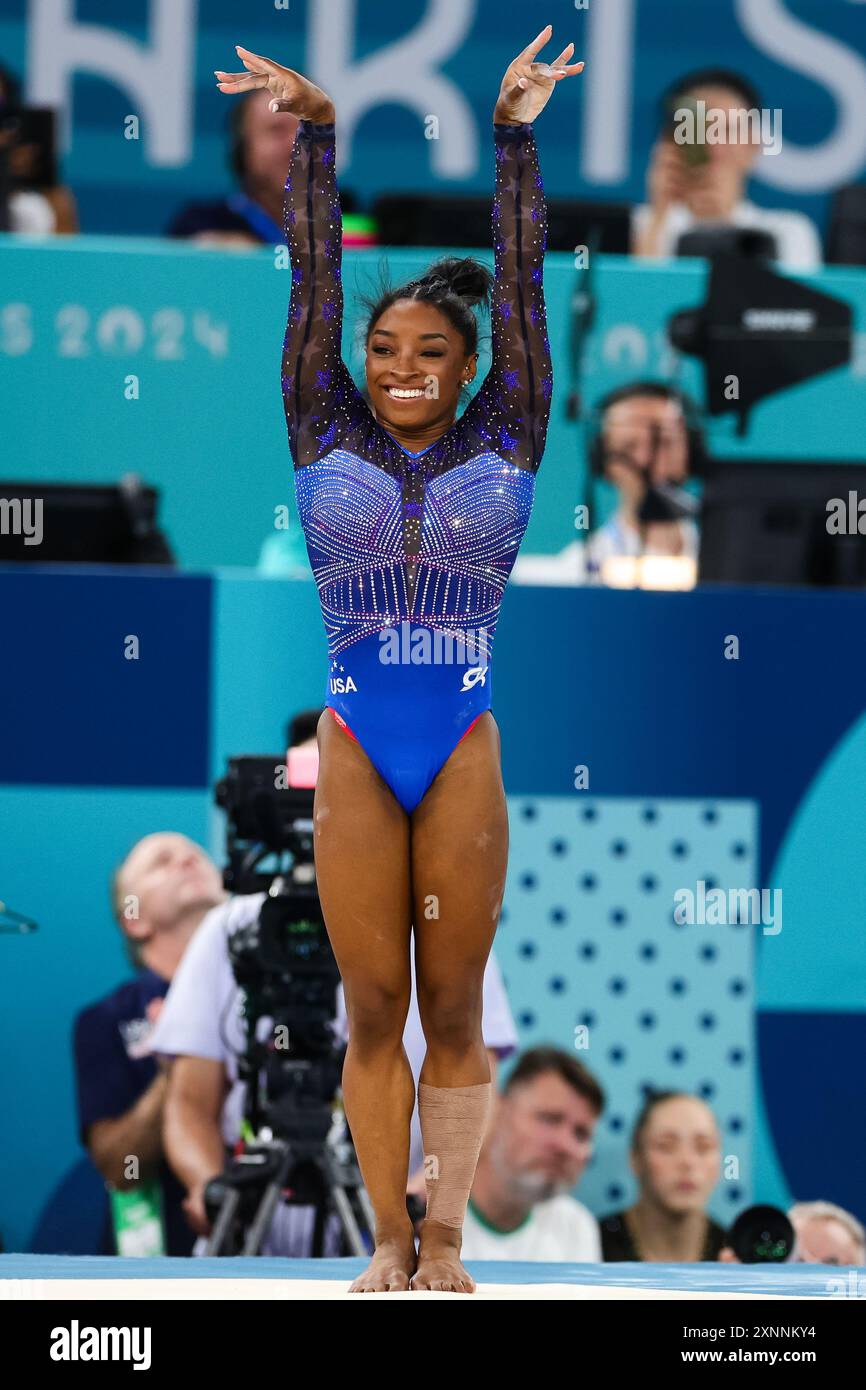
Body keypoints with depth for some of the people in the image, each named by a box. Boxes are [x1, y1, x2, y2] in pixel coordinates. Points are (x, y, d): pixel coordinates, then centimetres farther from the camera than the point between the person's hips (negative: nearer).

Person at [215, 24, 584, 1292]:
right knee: (373, 1011, 3)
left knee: (454, 1009, 3)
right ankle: (391, 1238, 8)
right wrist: (314, 138, -1)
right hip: (354, 751, 0)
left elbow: (521, 283, 2)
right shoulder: (328, 442, 6)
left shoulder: (503, 446, 6)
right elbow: (313, 282, 3)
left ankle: (445, 1238, 8)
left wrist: (516, 138, -3)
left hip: (465, 755, 0)